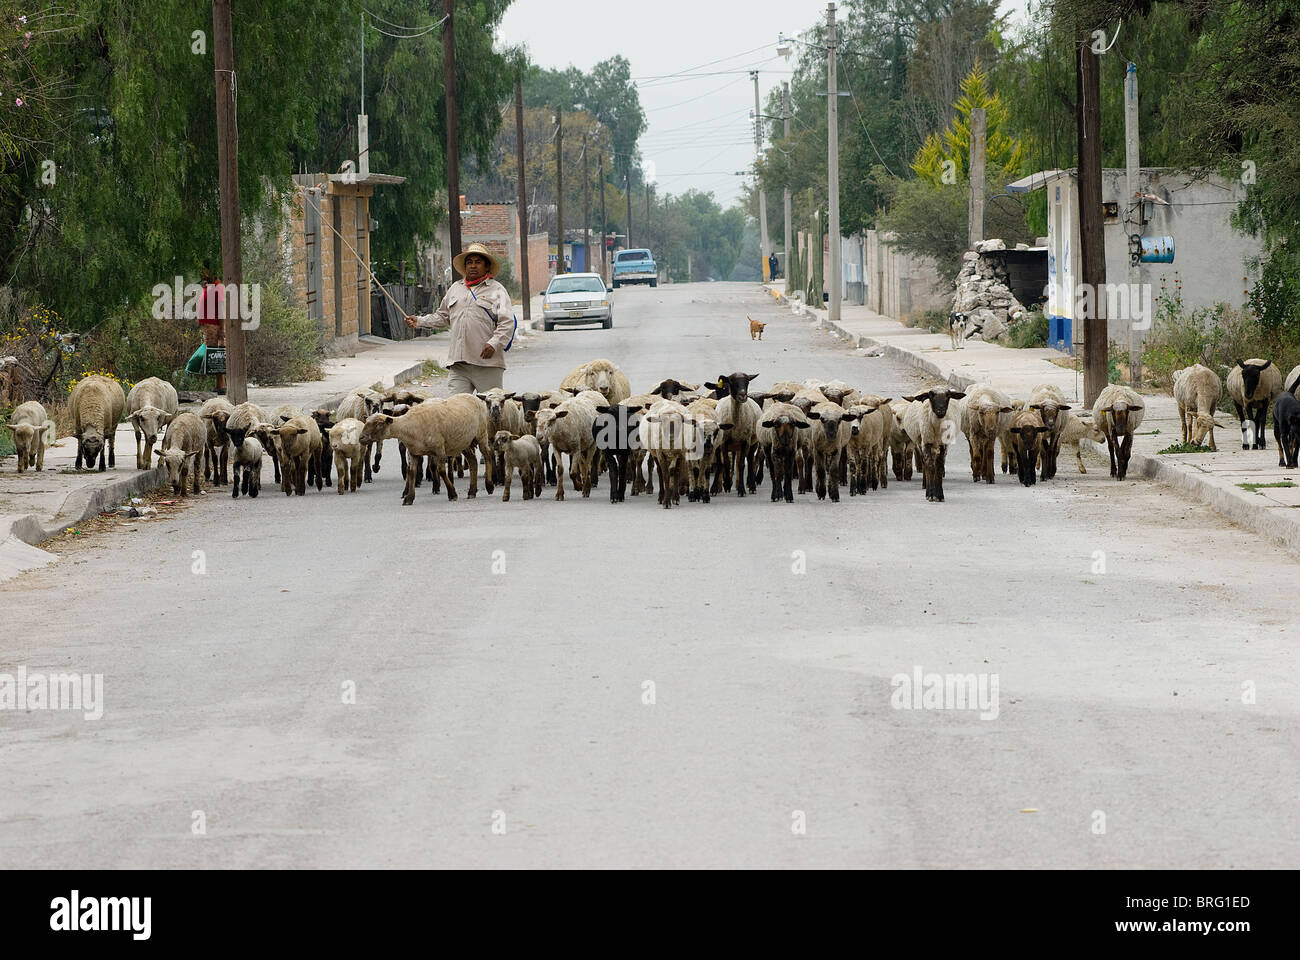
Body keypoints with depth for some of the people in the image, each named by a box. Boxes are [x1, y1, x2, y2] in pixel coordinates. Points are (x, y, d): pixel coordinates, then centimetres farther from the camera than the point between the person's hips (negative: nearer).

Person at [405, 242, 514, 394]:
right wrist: (419, 321, 18)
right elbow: (442, 317, 30)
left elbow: (507, 323, -5)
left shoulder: (496, 290, 3)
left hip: (487, 364, -4)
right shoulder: (455, 288, 20)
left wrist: (493, 344, -18)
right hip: (459, 364, 4)